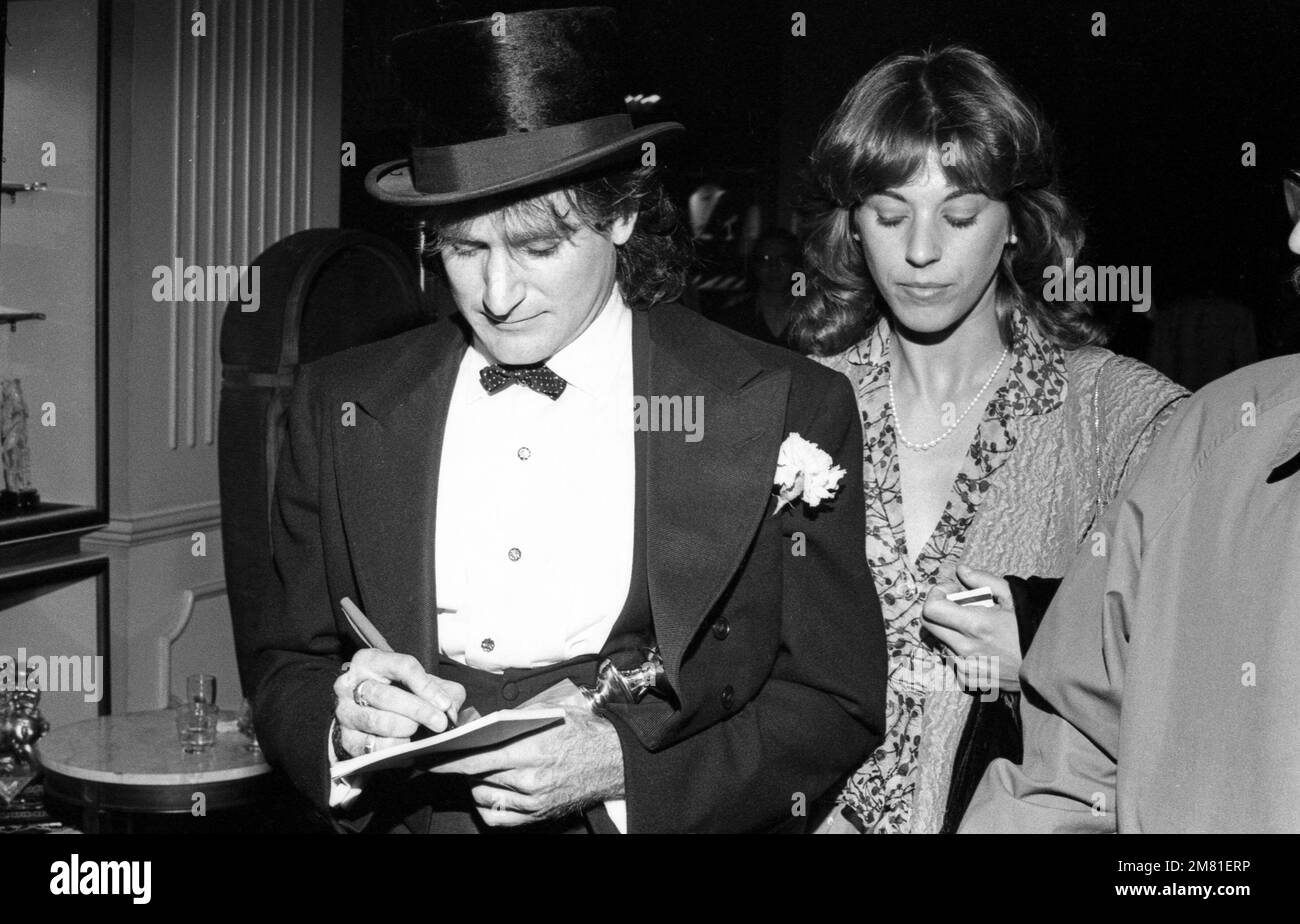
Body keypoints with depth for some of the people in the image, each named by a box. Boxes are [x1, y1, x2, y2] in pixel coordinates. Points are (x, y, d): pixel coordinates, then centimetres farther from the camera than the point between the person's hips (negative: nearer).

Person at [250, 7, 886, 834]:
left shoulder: (789, 412, -5)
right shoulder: (342, 408, 3)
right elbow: (286, 673, 9)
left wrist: (624, 767, -14)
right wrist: (342, 724, -12)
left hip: (652, 813, -2)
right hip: (407, 816, 3)